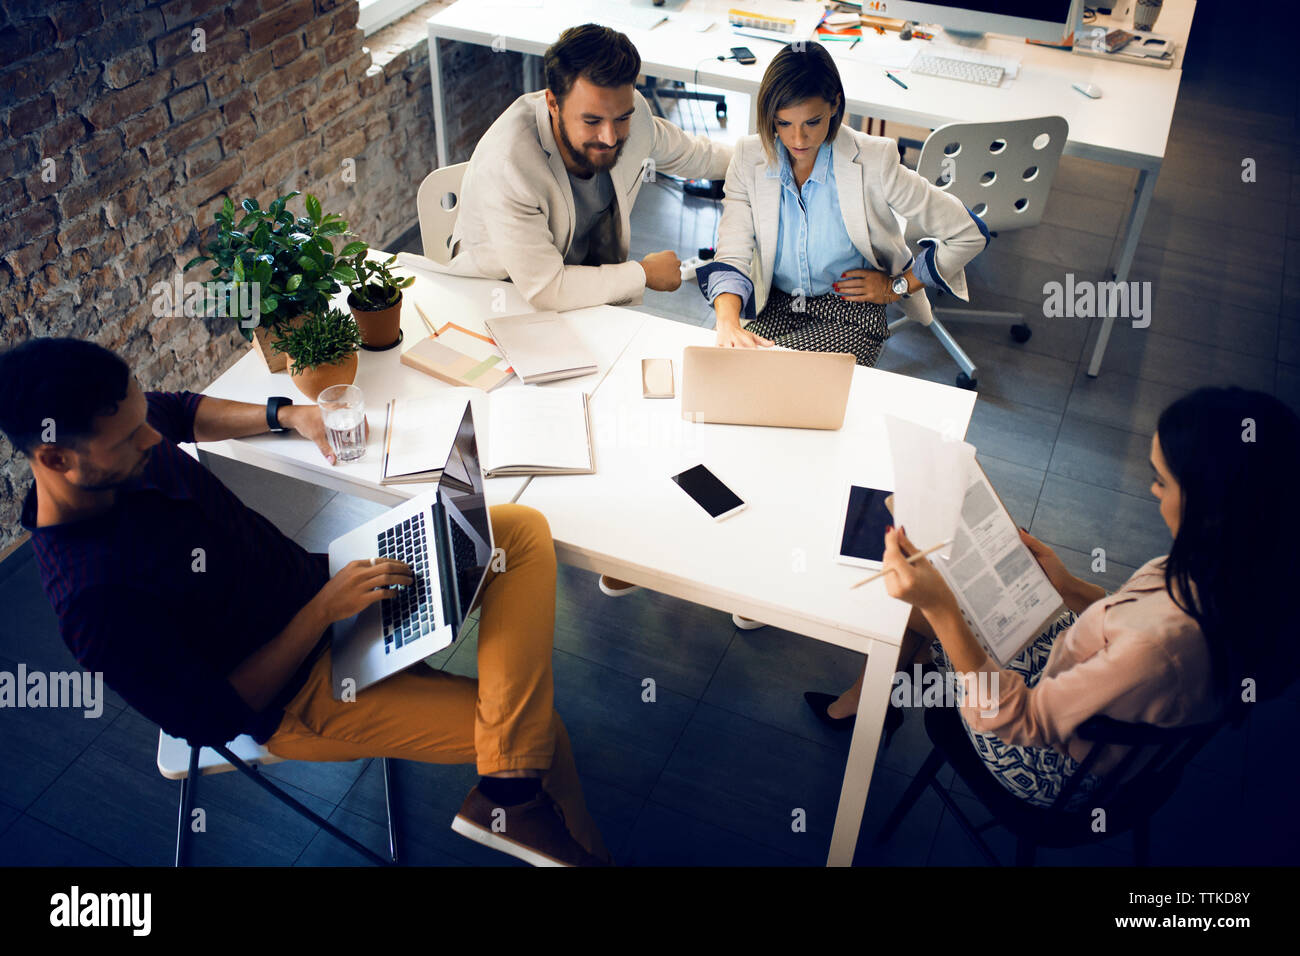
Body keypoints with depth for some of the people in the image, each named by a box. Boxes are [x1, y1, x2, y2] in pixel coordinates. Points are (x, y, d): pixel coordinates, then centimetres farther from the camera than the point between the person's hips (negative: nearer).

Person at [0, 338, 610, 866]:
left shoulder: (125, 434, -9)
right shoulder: (94, 597, -31)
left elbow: (181, 411, 16)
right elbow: (212, 720, -23)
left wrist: (285, 415, 0)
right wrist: (323, 611, -22)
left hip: (323, 580, 9)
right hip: (303, 696, -8)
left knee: (525, 531, -9)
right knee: (538, 730, -17)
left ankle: (510, 788, -11)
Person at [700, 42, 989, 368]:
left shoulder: (873, 161, -16)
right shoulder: (748, 158, -8)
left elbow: (969, 234, -9)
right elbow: (732, 254, -13)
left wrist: (896, 286, -5)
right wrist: (728, 323, -32)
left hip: (849, 316, -3)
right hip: (776, 309, 3)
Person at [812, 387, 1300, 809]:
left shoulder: (1166, 643, -45)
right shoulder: (1248, 569, -20)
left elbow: (1020, 722, -33)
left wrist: (939, 607, -42)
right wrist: (1070, 586, 1)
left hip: (1065, 771, -7)